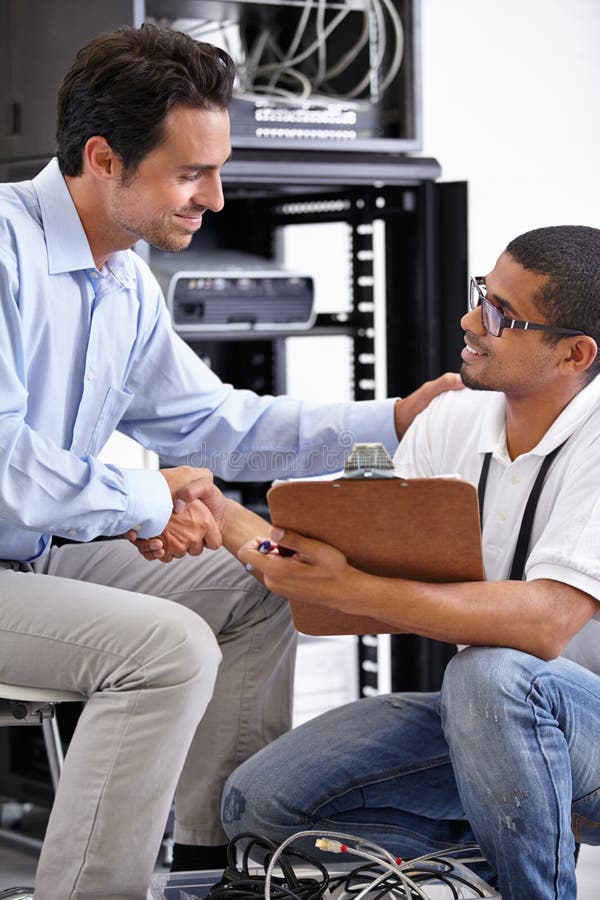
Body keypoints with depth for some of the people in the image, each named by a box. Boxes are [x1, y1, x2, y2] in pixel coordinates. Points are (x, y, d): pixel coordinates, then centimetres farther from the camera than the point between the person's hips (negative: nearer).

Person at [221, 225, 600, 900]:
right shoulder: (448, 422, 3)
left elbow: (544, 622, -32)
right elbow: (374, 579, 4)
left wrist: (344, 587, -36)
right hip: (483, 716, 7)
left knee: (491, 673, -39)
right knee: (257, 801, -7)